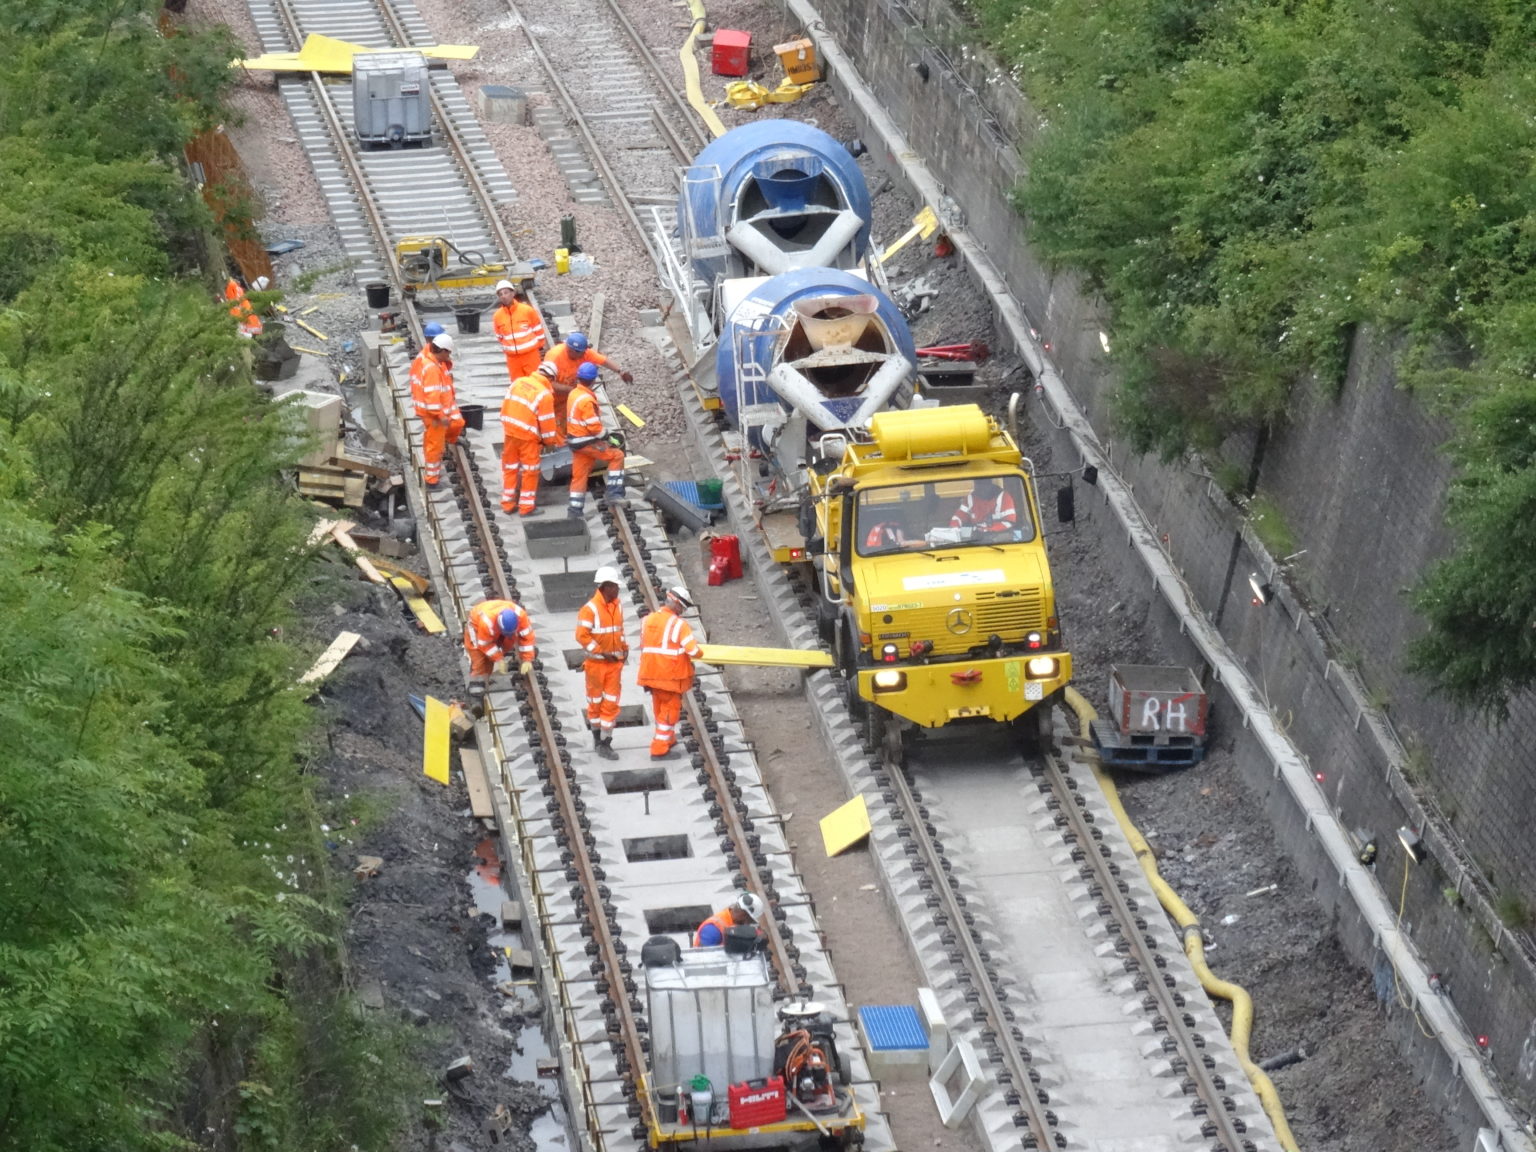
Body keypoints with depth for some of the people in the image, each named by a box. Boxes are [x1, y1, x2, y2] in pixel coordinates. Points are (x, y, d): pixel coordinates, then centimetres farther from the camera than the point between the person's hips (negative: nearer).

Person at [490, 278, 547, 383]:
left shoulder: (527, 310, -10)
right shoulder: (497, 316, -3)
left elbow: (539, 331, 1)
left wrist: (541, 349, 6)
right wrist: (507, 350, 13)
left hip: (531, 354, -3)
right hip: (512, 358, 3)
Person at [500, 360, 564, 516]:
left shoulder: (518, 382, 3)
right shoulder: (545, 394, -14)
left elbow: (506, 406, 9)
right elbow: (547, 423, -9)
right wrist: (552, 442, 6)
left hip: (510, 431, 6)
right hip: (528, 436, -6)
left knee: (510, 468, 15)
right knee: (530, 471, 6)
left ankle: (508, 504, 22)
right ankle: (527, 507, 10)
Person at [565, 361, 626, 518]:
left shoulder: (574, 394, 7)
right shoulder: (587, 400, -22)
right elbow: (594, 426, -23)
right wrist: (605, 436, -5)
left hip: (575, 440, 9)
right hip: (587, 442, -9)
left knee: (579, 475, 13)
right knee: (617, 456, -2)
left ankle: (575, 510, 16)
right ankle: (614, 494, -5)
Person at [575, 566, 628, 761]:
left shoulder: (617, 605, 4)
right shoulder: (590, 609, -17)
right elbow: (582, 636, -20)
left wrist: (624, 648, 5)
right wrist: (603, 653, -19)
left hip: (615, 661, 5)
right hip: (596, 662, -5)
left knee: (611, 702, 4)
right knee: (595, 700, 10)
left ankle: (605, 743, 10)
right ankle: (597, 735, 27)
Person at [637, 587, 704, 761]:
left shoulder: (647, 620, 3)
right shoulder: (679, 624, -17)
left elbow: (643, 647, 10)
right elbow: (694, 651, -19)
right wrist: (699, 653, 3)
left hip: (651, 673, 7)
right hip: (671, 675, -7)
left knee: (660, 709, 22)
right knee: (670, 710, 4)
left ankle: (668, 739, 39)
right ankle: (659, 750, 4)